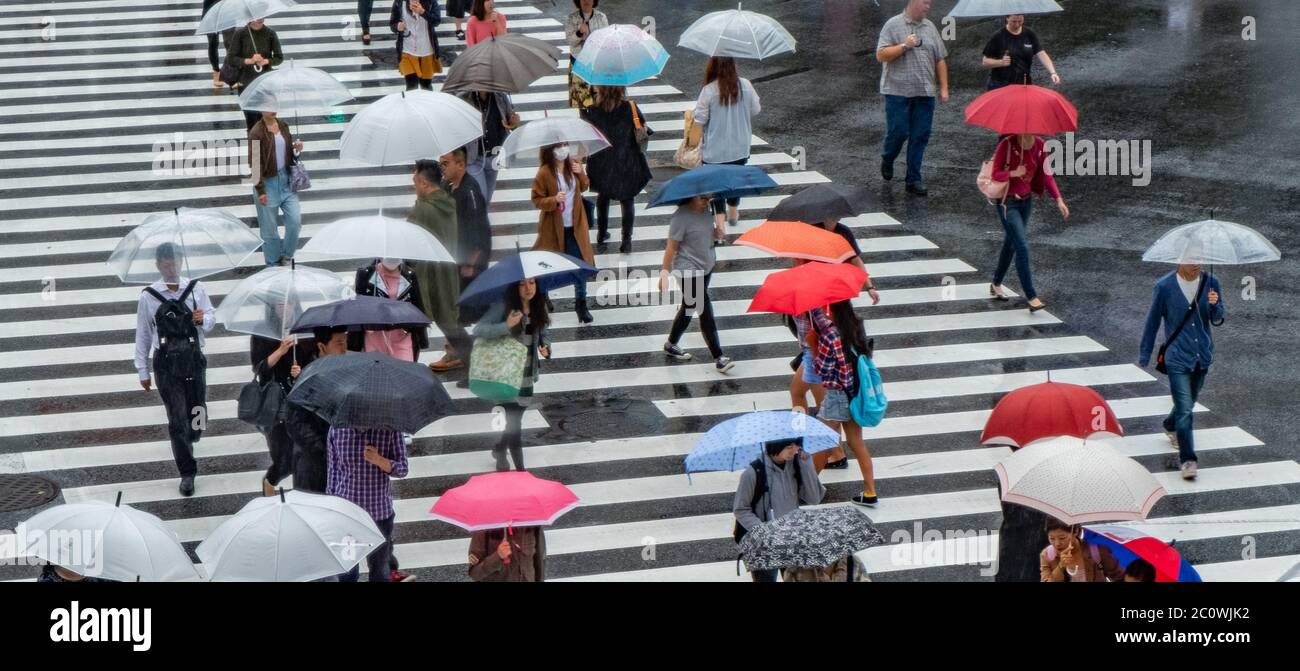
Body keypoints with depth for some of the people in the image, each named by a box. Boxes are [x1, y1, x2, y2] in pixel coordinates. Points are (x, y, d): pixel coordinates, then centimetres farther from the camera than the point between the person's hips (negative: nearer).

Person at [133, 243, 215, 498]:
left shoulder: (195, 288, 3)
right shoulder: (149, 297, 0)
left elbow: (211, 317, 11)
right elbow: (142, 334, 5)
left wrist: (203, 320, -14)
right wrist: (142, 370, 6)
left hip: (193, 359, 2)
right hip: (166, 362, -2)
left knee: (198, 413, 3)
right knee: (177, 418, -3)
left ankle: (188, 442, 38)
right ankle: (187, 473, 6)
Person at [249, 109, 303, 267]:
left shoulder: (283, 125, 4)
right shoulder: (256, 132, -14)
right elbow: (254, 162, -14)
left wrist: (296, 149, -7)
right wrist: (260, 190, -16)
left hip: (286, 179, 5)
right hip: (267, 182, -5)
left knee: (295, 220, 1)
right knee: (269, 227, 5)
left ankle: (286, 255, 22)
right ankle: (273, 263, 20)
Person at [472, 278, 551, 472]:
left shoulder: (538, 307, 2)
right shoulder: (503, 306, -16)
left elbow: (542, 334, 15)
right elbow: (478, 330, -21)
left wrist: (545, 346, -7)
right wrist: (506, 326, -34)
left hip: (527, 374, 6)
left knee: (513, 417, 17)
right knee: (514, 421, -8)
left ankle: (499, 451, 41)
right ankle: (519, 467, -1)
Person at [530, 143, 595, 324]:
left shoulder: (574, 164, -3)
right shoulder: (544, 173, -17)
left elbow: (584, 187, 12)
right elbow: (536, 200, -12)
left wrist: (581, 173, -9)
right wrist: (554, 200, -30)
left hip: (575, 225, 3)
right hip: (554, 227, -3)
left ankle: (581, 302, 14)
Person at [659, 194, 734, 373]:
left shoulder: (705, 211, 2)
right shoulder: (681, 218, -21)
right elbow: (671, 247, -17)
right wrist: (665, 272, -17)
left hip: (706, 266, 8)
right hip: (688, 270, -8)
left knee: (689, 307, 23)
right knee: (705, 311, -9)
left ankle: (671, 345, 46)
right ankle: (718, 357, -7)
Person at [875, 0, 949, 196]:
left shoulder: (930, 27, 13)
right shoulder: (893, 25, -1)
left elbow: (940, 60, 15)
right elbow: (881, 55, -6)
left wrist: (944, 88, 9)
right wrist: (904, 46, -15)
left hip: (925, 93, 4)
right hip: (898, 91, -4)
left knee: (920, 137, 1)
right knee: (898, 132, -4)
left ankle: (914, 179, 8)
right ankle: (887, 160, 27)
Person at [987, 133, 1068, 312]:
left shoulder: (1039, 145, -5)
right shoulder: (1007, 145, -20)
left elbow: (1046, 174, 0)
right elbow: (995, 173, -15)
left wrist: (1059, 199, -8)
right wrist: (1014, 173, -30)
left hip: (1026, 200, 6)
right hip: (1007, 202, -6)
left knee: (1011, 243, 19)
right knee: (1022, 246, -14)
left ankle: (996, 285, 38)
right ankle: (1031, 297, -14)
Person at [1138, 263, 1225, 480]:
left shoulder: (1211, 283, -3)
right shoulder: (1164, 287, -11)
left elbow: (1217, 319, -6)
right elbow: (1152, 322, -1)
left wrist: (1214, 305, -30)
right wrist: (1144, 355, 5)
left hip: (1202, 356, 4)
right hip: (1177, 358, -4)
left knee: (1190, 400, 23)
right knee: (1184, 409, -12)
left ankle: (1171, 426, 53)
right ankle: (1187, 459, -7)